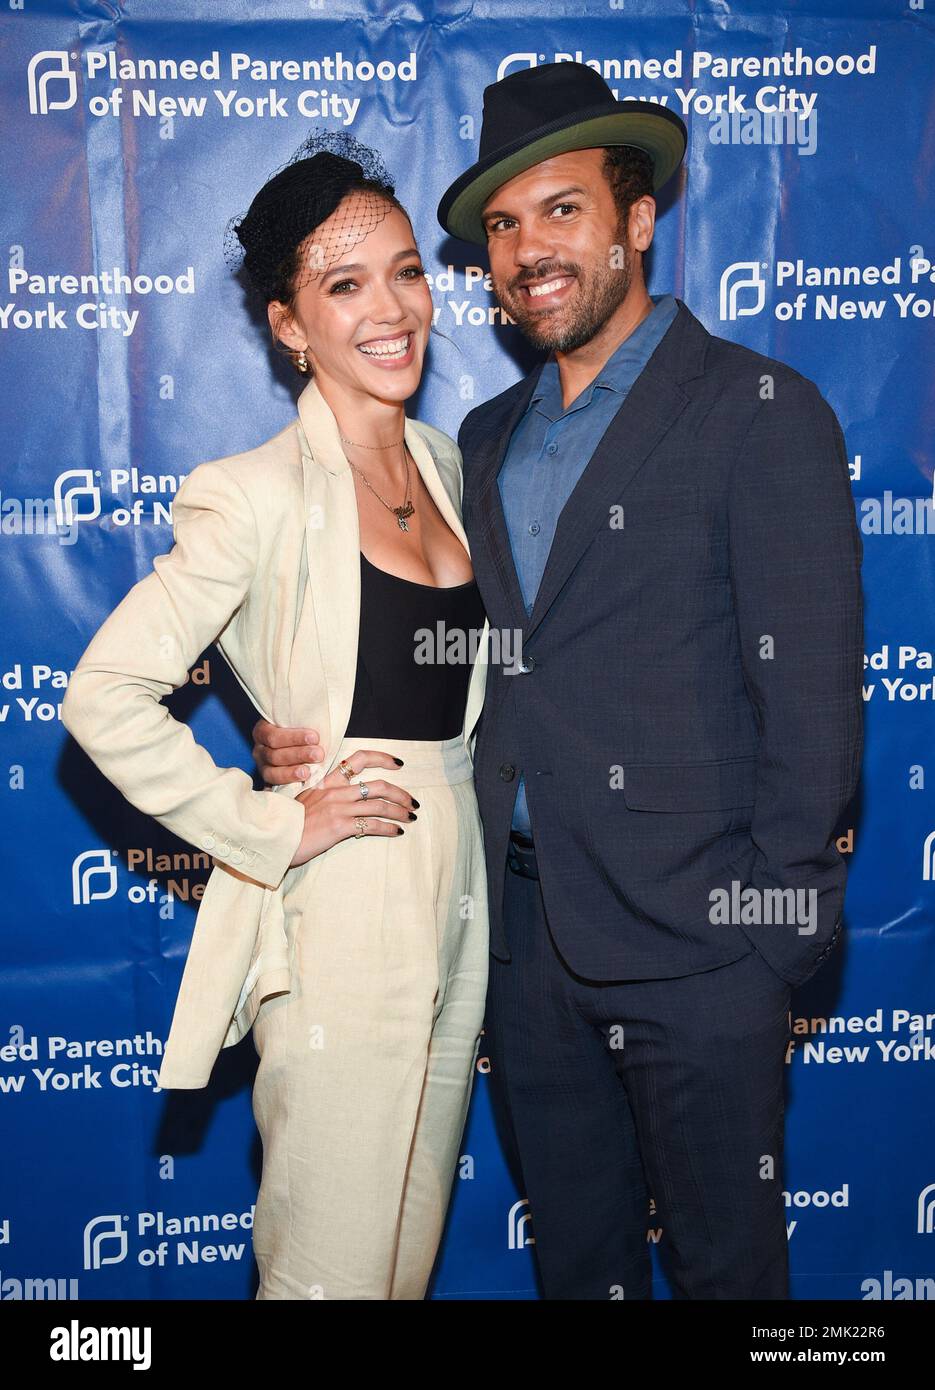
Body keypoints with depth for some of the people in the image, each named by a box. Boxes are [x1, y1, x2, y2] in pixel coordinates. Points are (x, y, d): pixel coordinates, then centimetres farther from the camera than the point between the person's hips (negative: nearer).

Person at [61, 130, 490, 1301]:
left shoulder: (442, 461, 9)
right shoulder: (260, 497, -14)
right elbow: (103, 697, -21)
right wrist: (268, 828, -16)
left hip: (455, 913, 7)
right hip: (340, 925, -7)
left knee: (413, 1255, 19)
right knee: (332, 1269, 5)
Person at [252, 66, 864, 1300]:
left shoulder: (762, 412, -6)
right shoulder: (488, 439, 14)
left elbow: (810, 698, -10)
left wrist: (778, 930, -13)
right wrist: (309, 743, 0)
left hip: (689, 932, -6)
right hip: (526, 923, 6)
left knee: (726, 1256, 9)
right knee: (574, 1252, 19)